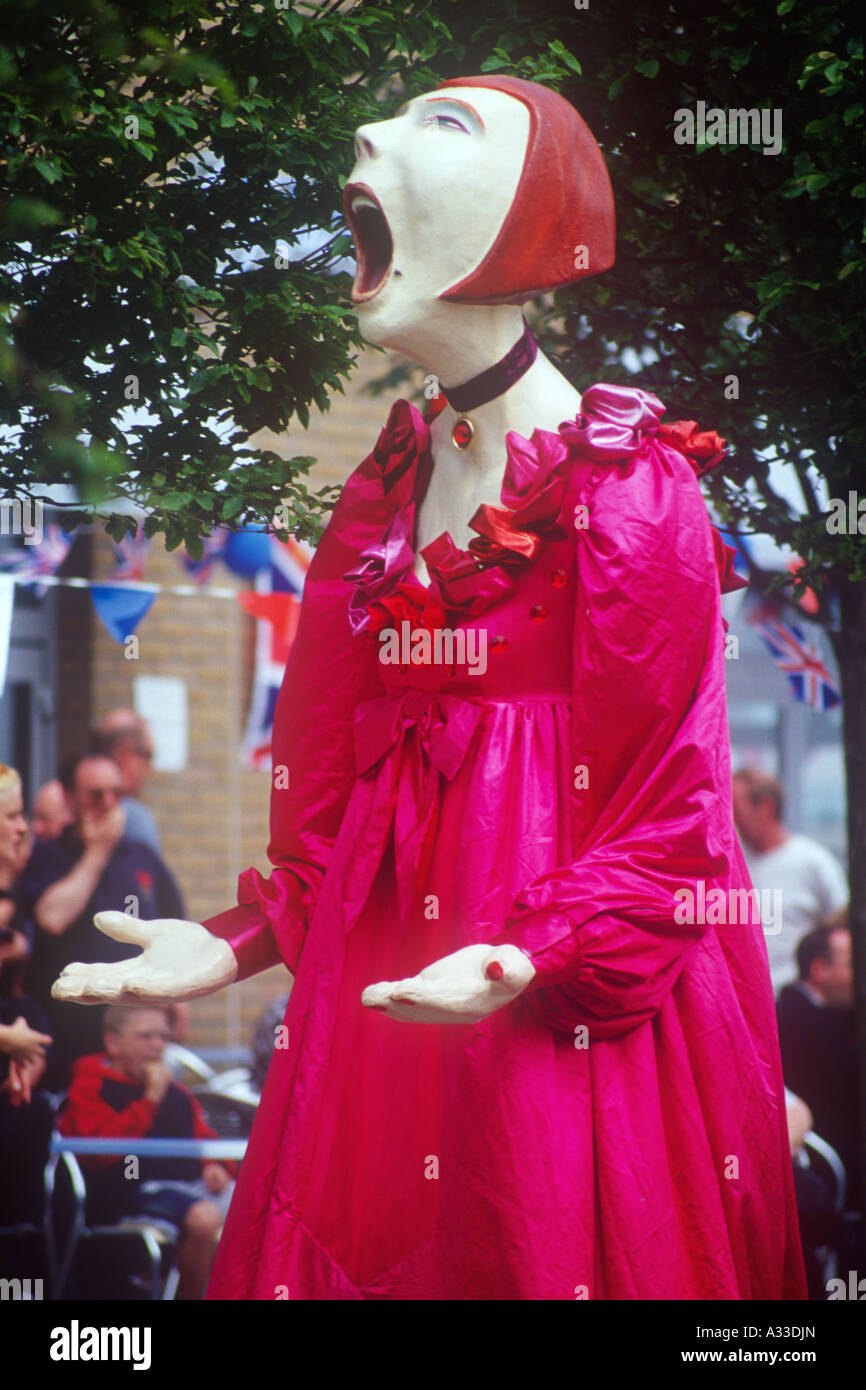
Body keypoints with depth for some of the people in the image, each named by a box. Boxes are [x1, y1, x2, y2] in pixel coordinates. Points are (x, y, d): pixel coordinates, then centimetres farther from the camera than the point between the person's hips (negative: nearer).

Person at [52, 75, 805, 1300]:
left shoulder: (629, 490, -10)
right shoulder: (388, 489, 11)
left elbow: (667, 816, -11)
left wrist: (531, 964, -25)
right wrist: (239, 943, 6)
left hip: (568, 1022, -6)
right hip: (387, 991, 6)